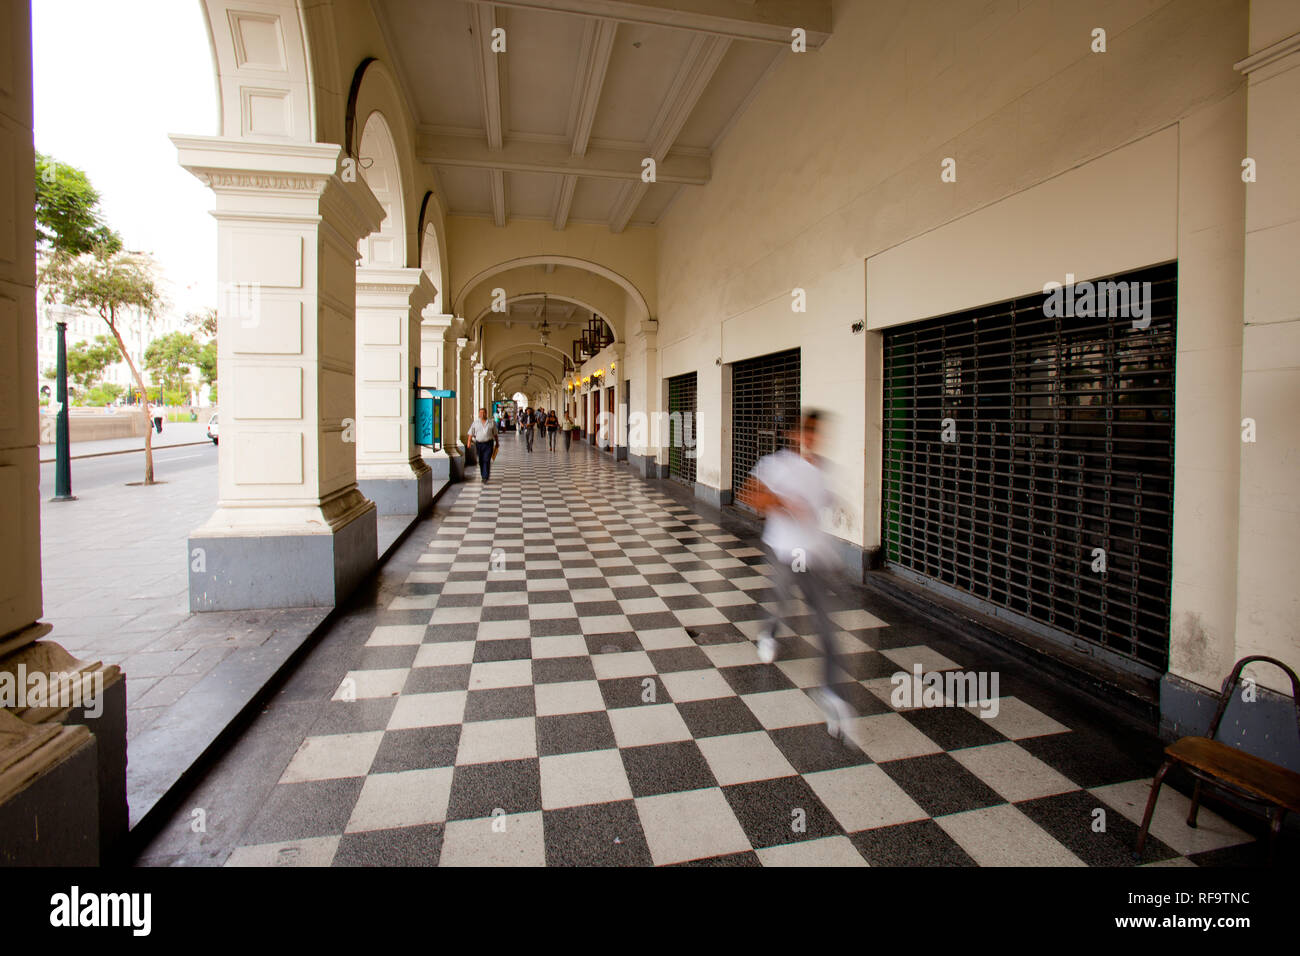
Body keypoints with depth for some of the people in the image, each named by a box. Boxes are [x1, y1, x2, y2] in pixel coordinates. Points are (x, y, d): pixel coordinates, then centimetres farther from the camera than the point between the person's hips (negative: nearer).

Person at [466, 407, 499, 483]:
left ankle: (485, 478, -14)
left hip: (488, 444, -2)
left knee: (486, 461, -11)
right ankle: (483, 476, 26)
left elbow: (495, 434, 11)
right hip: (479, 444, 2)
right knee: (481, 461, 9)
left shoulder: (491, 422, 3)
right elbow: (470, 434, 2)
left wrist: (497, 443, 15)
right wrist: (469, 442, -11)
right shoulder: (475, 423, 4)